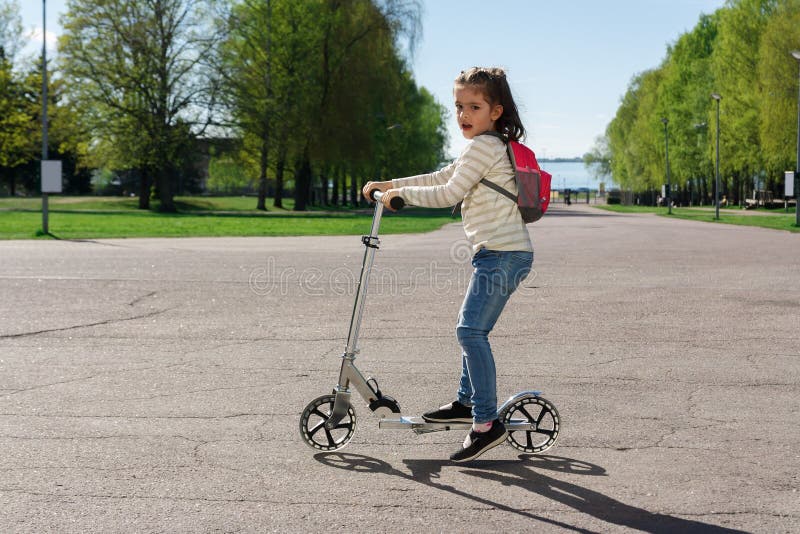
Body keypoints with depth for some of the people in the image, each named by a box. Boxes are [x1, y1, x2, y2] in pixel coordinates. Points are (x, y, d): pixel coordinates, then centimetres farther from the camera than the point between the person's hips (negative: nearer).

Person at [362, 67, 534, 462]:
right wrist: (390, 185, 27)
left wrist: (402, 192, 1)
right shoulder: (490, 147, 23)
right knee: (473, 329, 19)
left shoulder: (483, 146, -11)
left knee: (471, 330, -17)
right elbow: (441, 178, 29)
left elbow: (448, 194, -13)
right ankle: (467, 401, 30)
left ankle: (487, 422, -18)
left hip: (502, 255, -11)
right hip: (496, 254, 11)